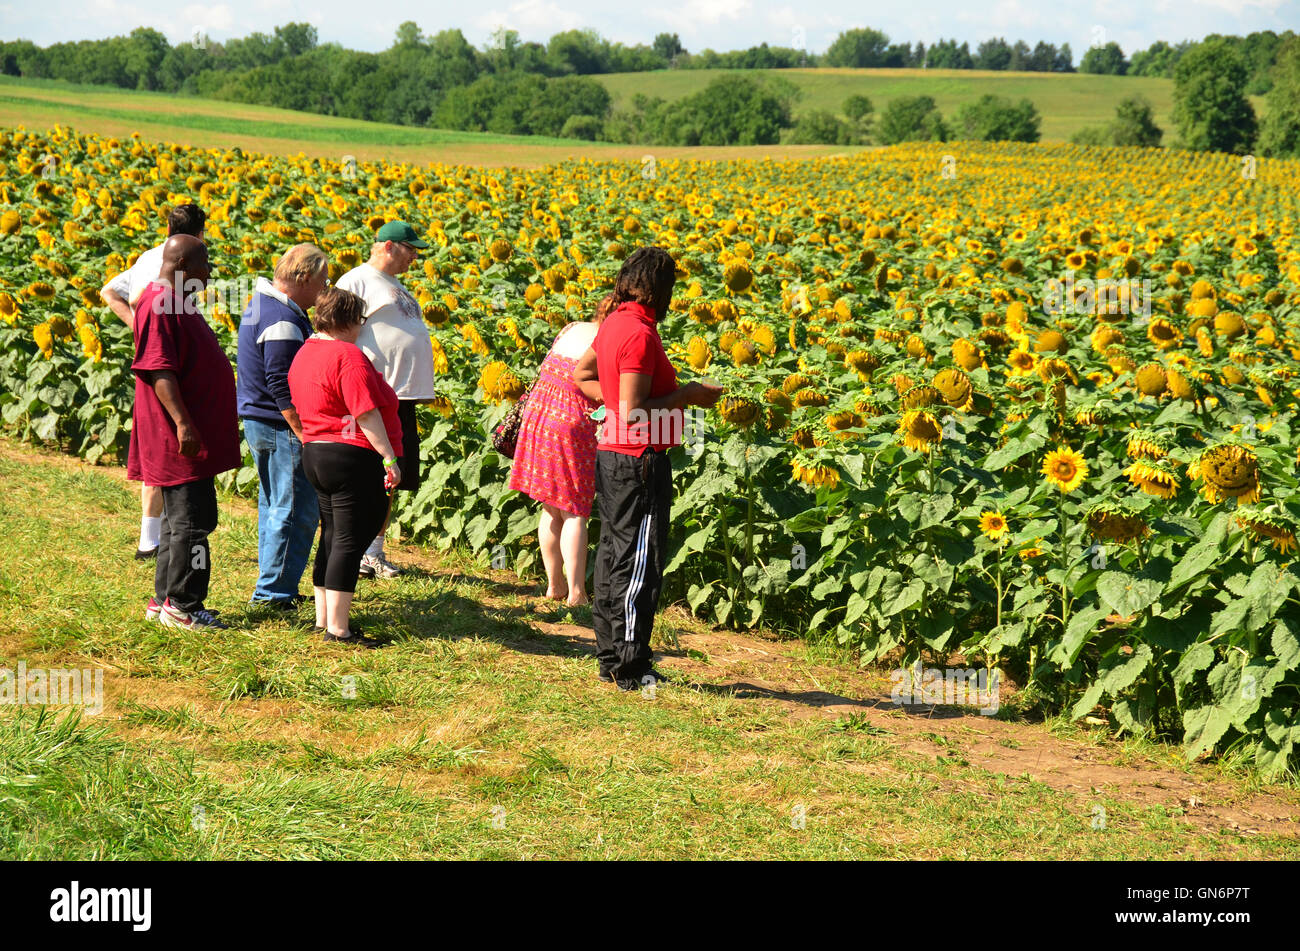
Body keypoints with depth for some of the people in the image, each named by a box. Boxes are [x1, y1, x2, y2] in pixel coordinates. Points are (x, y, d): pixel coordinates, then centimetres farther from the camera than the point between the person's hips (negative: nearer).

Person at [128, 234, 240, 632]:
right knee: (191, 521, -7)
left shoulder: (178, 301, 18)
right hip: (181, 438, -11)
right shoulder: (159, 303, -16)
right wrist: (183, 422, -28)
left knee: (182, 520, 14)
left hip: (195, 436, 11)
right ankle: (181, 605, 0)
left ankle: (165, 600, 21)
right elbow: (159, 369, -23)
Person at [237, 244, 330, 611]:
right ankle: (274, 590, -4)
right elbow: (282, 385, -24)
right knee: (297, 511, -6)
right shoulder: (283, 320, -19)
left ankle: (272, 586, 24)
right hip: (281, 428, -11)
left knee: (273, 505, 17)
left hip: (256, 421, 11)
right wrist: (304, 433, -22)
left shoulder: (259, 305, 14)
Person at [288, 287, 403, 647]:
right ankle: (338, 628, -5)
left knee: (332, 537, 17)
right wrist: (389, 458, -20)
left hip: (314, 454, 10)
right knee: (350, 541, -5)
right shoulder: (349, 357, -17)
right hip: (353, 458, -10)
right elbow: (366, 414, -21)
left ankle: (323, 618, 23)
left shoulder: (304, 353, 13)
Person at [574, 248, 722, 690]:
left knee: (614, 555, 14)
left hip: (611, 455, 10)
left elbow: (580, 374, 23)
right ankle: (631, 668, 2)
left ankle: (610, 658, 21)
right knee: (639, 565, -3)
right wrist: (686, 396, -14)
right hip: (639, 462, -10)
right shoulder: (639, 335, -20)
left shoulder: (614, 323, 8)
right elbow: (633, 416, -22)